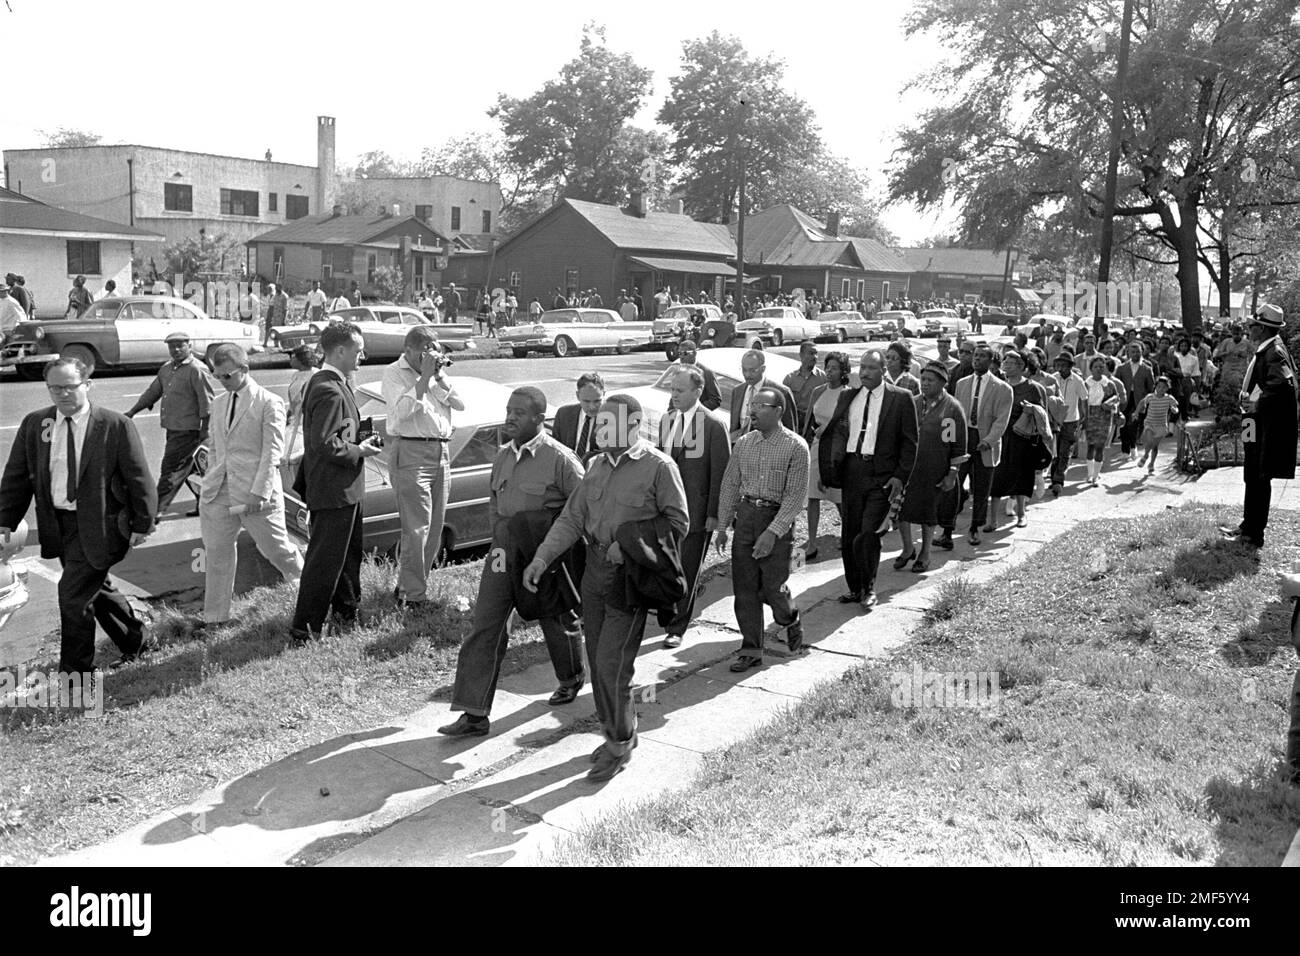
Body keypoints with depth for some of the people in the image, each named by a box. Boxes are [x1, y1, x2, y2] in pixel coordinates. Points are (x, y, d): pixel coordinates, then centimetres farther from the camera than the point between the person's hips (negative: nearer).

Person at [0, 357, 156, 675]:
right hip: (57, 525, 6)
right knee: (95, 588, 17)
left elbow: (139, 479, -7)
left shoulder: (116, 425, -11)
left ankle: (75, 671, 11)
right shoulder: (34, 424, 3)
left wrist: (142, 525, -5)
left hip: (98, 525, -6)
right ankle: (136, 641, 37)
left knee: (73, 592, -6)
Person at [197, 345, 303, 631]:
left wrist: (259, 493, -19)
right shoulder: (219, 403, 13)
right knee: (217, 553, 8)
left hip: (256, 492, -6)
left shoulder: (269, 403, -8)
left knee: (276, 548, 3)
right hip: (218, 492, 6)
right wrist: (210, 482, 13)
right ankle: (214, 617, 20)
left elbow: (272, 452, -12)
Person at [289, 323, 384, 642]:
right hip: (334, 492, -11)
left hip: (343, 489, 11)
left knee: (349, 551, 24)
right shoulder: (329, 391, -23)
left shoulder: (325, 384, 10)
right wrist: (359, 451, -16)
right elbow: (327, 445, -29)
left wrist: (359, 443, 11)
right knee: (325, 559, -1)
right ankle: (304, 628, 8)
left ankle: (347, 610, 41)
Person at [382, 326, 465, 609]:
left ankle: (406, 586, 23)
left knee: (434, 529, 10)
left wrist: (440, 377, -4)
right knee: (417, 529, -10)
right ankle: (412, 596, -3)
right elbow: (401, 411, -16)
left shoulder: (438, 372, 15)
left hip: (442, 453, 7)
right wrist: (424, 378, -16)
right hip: (411, 453, -7)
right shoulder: (393, 373, -2)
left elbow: (460, 404, 7)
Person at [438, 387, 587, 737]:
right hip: (504, 550, 6)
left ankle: (572, 679, 45)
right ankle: (475, 714, 3)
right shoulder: (503, 456, 8)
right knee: (485, 628, -1)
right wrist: (501, 528, 7)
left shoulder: (559, 458, -14)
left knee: (557, 620, 15)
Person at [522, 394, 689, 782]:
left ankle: (620, 743, 11)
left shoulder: (658, 466, -8)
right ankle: (615, 733, 31)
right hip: (594, 570, 7)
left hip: (631, 575, -7)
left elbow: (678, 522, -7)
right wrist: (542, 557, -2)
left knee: (612, 664, -7)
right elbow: (572, 518, 10)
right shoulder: (597, 465, 11)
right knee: (597, 661, 13)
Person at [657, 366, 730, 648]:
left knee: (687, 571, 3)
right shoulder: (666, 420, 9)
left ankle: (677, 628, 14)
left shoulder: (714, 426, -9)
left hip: (696, 511, -5)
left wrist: (714, 514, -11)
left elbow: (720, 473, -8)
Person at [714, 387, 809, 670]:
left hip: (778, 518, -4)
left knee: (773, 587, -1)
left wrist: (773, 532, -18)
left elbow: (796, 495, -12)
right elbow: (730, 484, 11)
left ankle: (791, 623, 33)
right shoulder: (744, 442, 5)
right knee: (744, 587, 4)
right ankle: (751, 650, 15)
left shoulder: (795, 447, -9)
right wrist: (722, 526, 7)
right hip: (745, 515, 4)